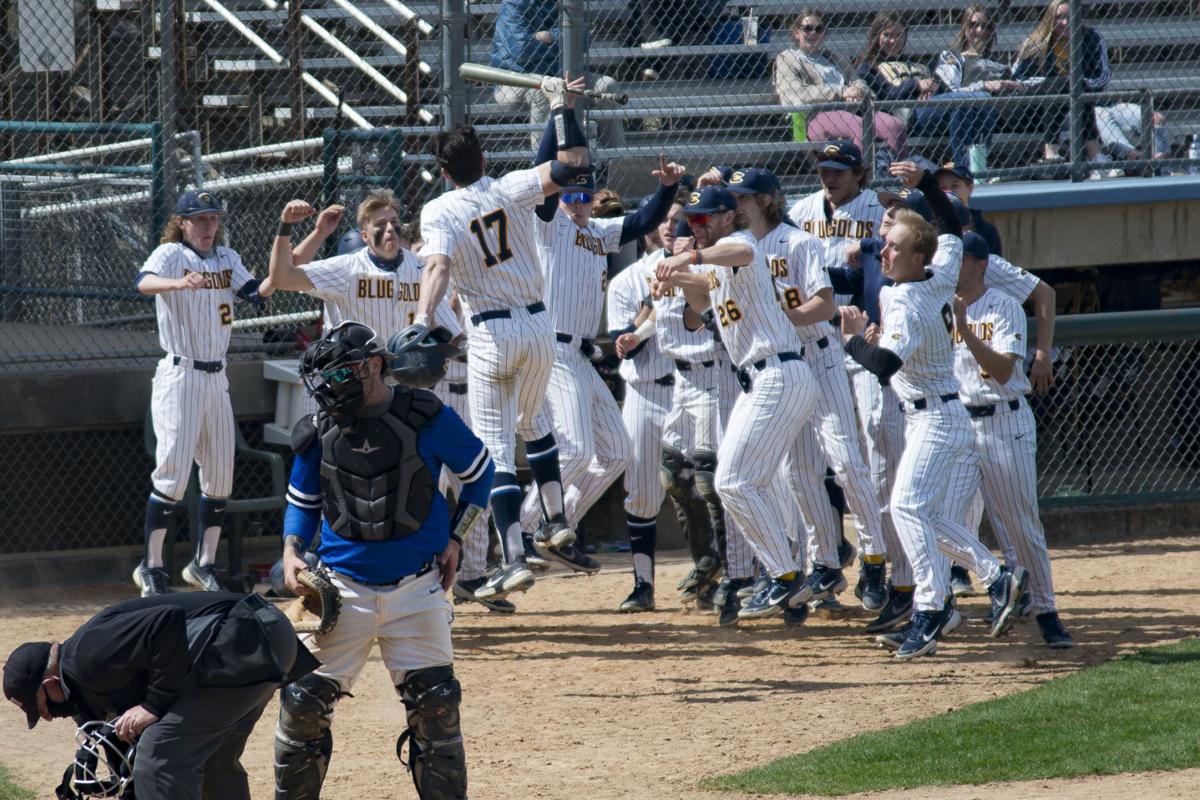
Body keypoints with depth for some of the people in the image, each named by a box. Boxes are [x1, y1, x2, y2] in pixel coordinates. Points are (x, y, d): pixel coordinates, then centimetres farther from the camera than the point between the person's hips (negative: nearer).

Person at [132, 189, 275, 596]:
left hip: (216, 377, 7)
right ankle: (151, 567, -5)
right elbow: (143, 282, -29)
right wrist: (180, 283, -49)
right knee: (173, 470, -11)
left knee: (220, 474, 9)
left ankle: (204, 563, 21)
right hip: (180, 375, -7)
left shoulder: (227, 258, 11)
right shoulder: (171, 254, -8)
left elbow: (256, 292, -1)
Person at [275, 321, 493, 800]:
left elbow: (479, 471, 9)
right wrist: (292, 552, -3)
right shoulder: (319, 432, -1)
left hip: (417, 589, -1)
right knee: (304, 703, -4)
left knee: (435, 707, -2)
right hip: (342, 589, 1)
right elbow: (302, 502, 14)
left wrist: (454, 539, 3)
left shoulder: (426, 418, -7)